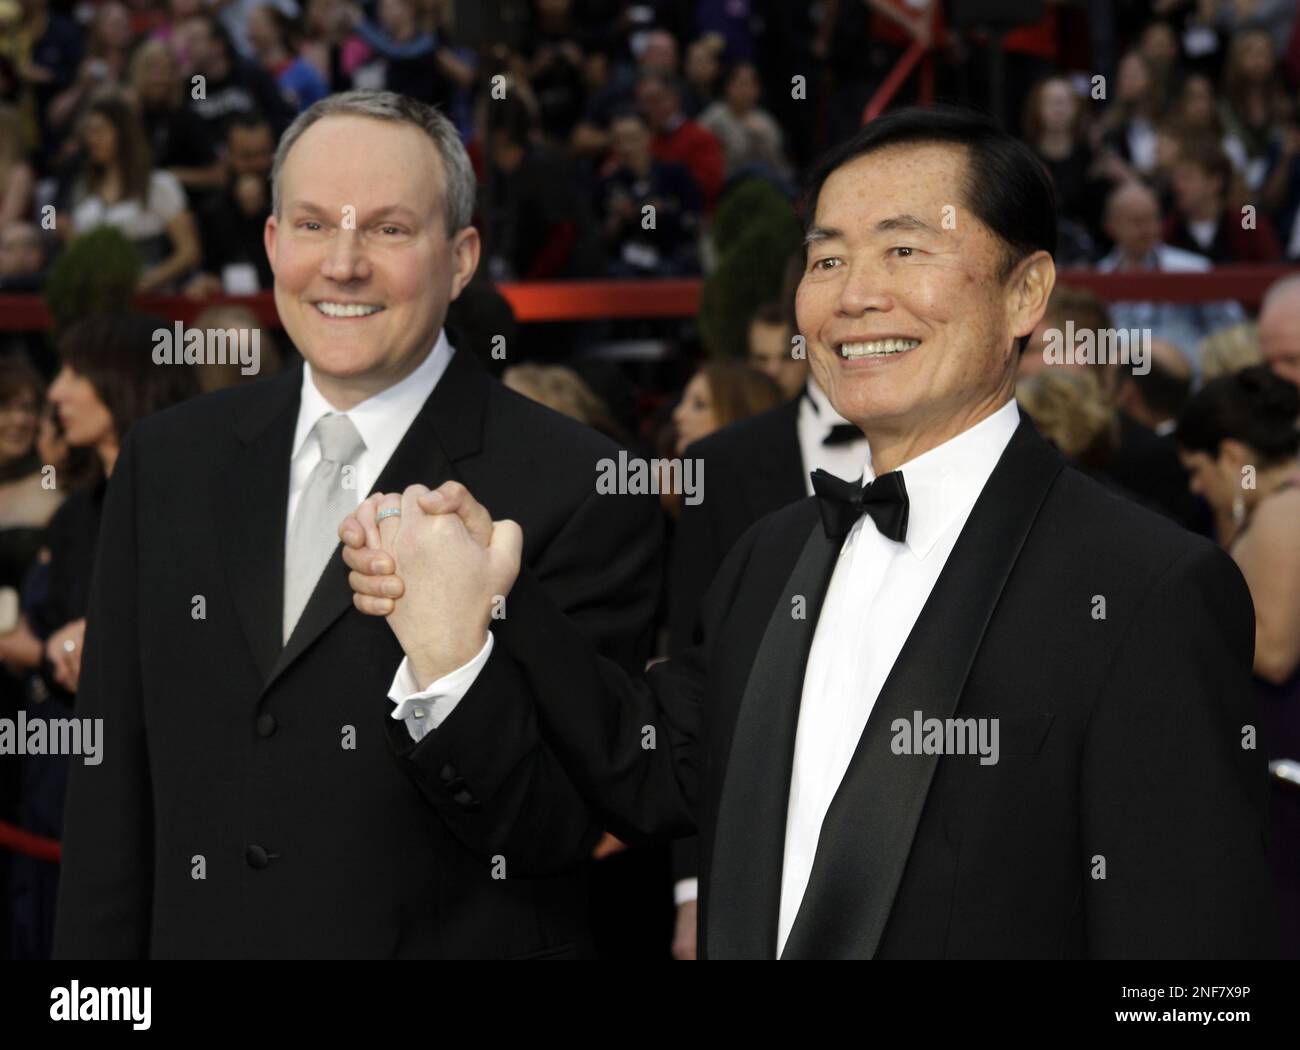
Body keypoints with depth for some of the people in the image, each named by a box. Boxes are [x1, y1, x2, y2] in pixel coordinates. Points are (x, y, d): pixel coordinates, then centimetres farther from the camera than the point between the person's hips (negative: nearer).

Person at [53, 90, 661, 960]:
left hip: (462, 945, -4)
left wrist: (444, 676, -33)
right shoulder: (169, 464, 2)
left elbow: (561, 831, -17)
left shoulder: (580, 490, -13)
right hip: (198, 937, 4)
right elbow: (114, 801, 4)